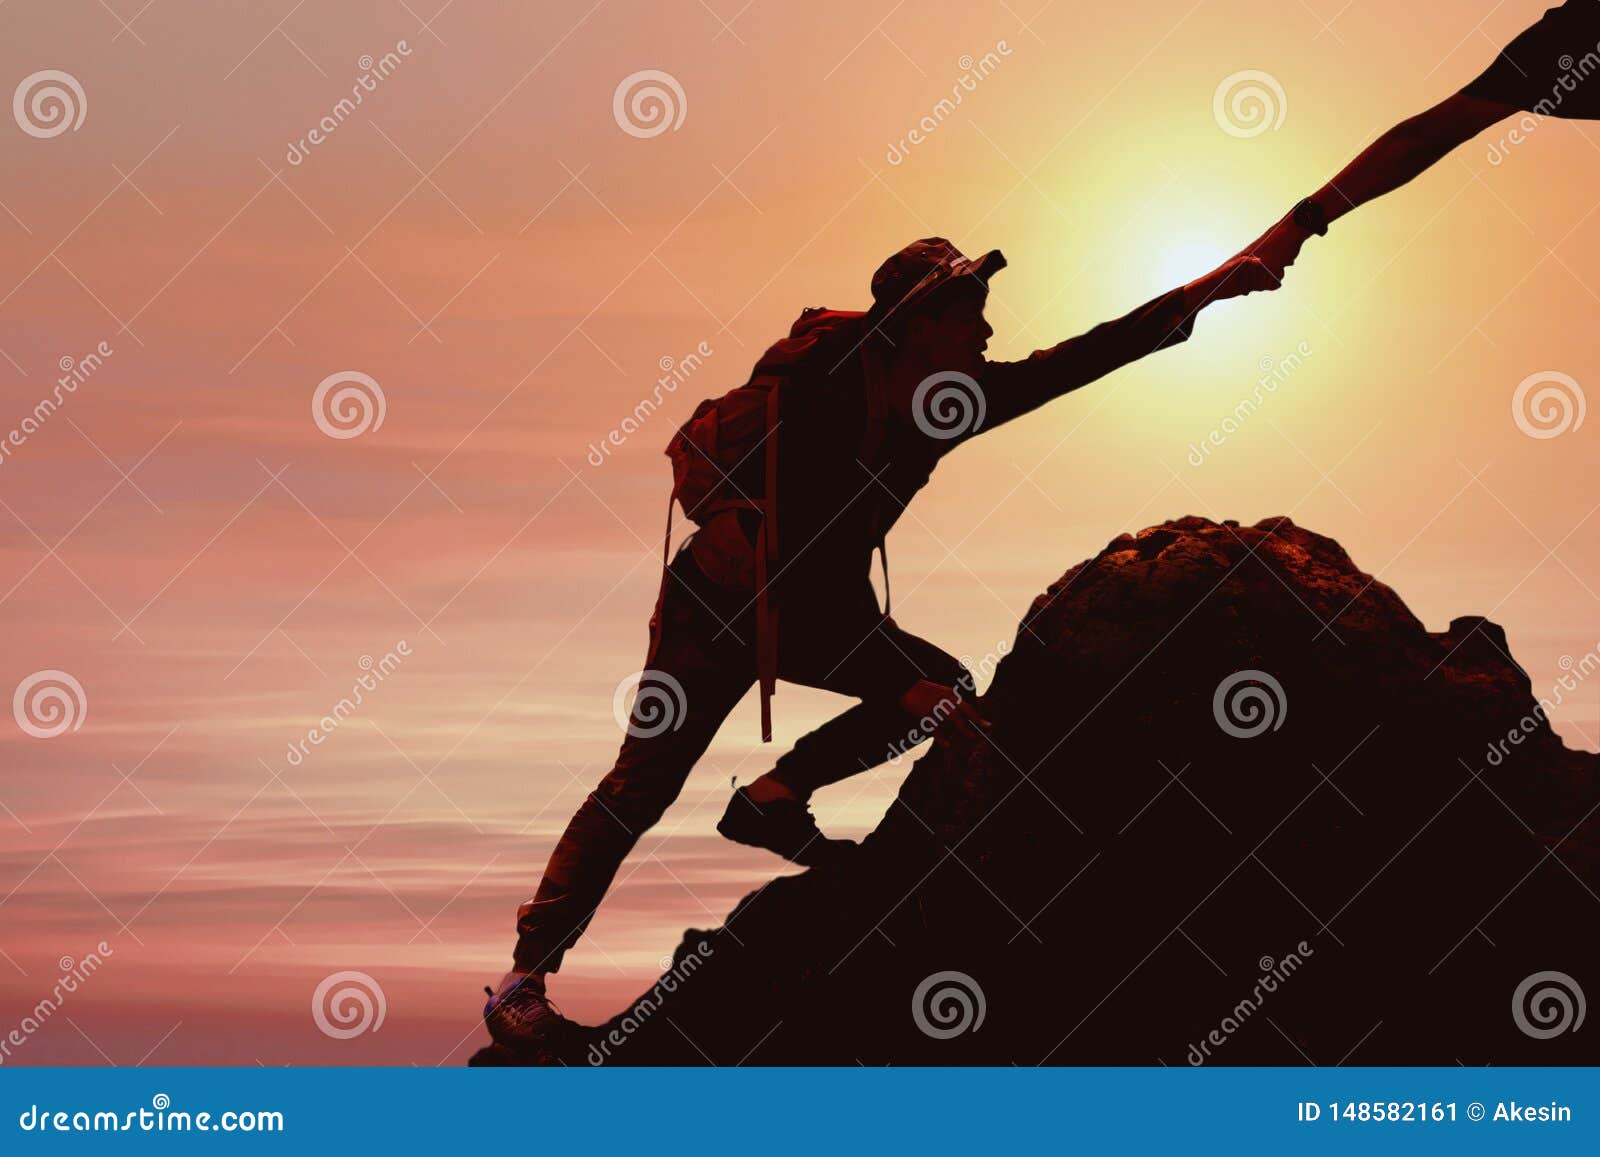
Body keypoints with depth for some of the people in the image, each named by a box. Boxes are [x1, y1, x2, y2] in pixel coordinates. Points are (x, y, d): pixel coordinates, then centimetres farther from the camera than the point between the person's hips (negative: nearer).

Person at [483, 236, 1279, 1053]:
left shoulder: (943, 400, -7)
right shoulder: (824, 405, -27)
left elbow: (1073, 363, -5)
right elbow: (826, 565, -27)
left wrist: (1205, 291, -8)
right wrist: (901, 683, -28)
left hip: (809, 608, 7)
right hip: (715, 609, -7)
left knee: (945, 684, -4)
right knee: (641, 790, -11)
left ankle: (773, 799, -2)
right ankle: (525, 976, -5)